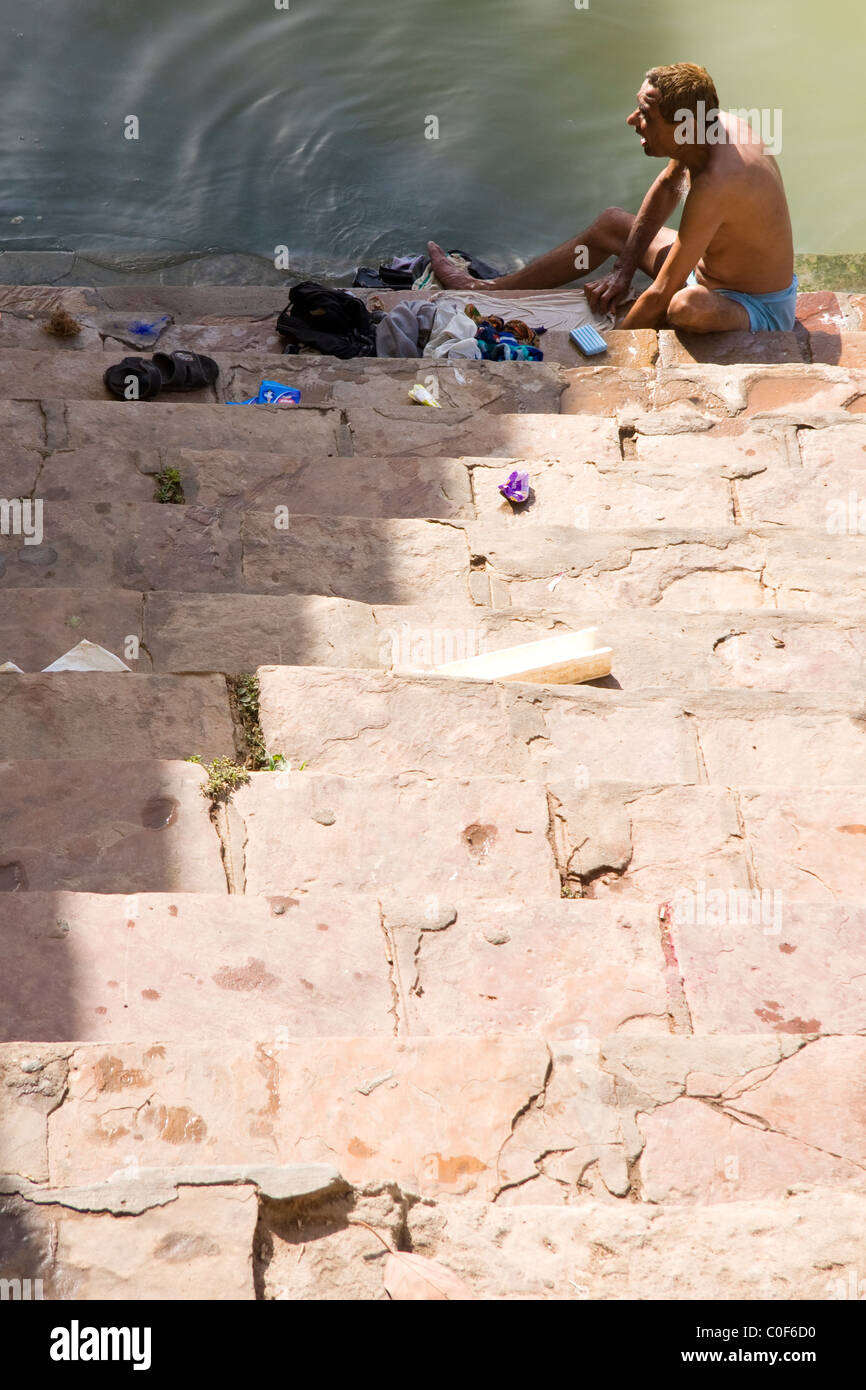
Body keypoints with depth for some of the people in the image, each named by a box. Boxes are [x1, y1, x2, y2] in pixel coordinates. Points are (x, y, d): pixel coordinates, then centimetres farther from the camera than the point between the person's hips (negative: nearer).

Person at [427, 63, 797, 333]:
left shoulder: (713, 186, -37)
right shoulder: (711, 125, -10)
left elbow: (659, 297, -34)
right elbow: (668, 187, 12)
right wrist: (624, 270, 9)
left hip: (755, 312, -9)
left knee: (689, 307, -46)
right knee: (612, 223, 19)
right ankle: (487, 290, 26)